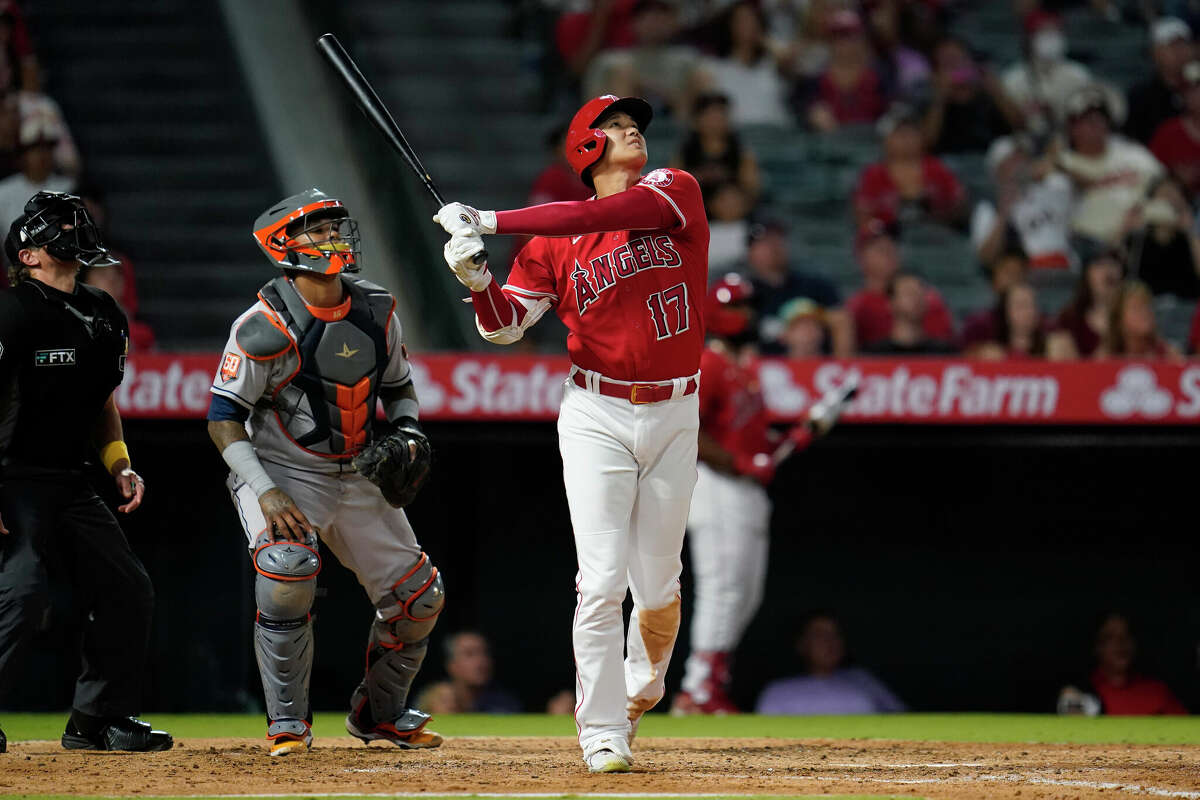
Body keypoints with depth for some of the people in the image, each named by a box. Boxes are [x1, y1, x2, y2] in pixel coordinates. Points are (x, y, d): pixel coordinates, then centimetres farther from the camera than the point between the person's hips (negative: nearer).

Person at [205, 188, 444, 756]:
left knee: (418, 599, 5)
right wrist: (266, 493, -25)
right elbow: (224, 415, -16)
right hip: (281, 471, -6)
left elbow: (399, 387, 16)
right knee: (286, 567, -32)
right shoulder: (264, 326, -18)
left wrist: (407, 434, -5)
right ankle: (288, 724, -17)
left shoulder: (376, 312, 0)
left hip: (358, 476, 6)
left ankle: (378, 713, 30)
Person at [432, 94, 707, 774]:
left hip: (674, 417, 1)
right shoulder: (554, 240, 3)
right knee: (602, 582, -9)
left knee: (658, 584, 7)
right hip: (596, 418, -1)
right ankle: (603, 735, -3)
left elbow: (608, 217, -19)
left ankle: (644, 682, 38)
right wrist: (477, 279, -18)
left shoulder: (675, 192, -1)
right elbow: (507, 325, 4)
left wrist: (492, 221, -19)